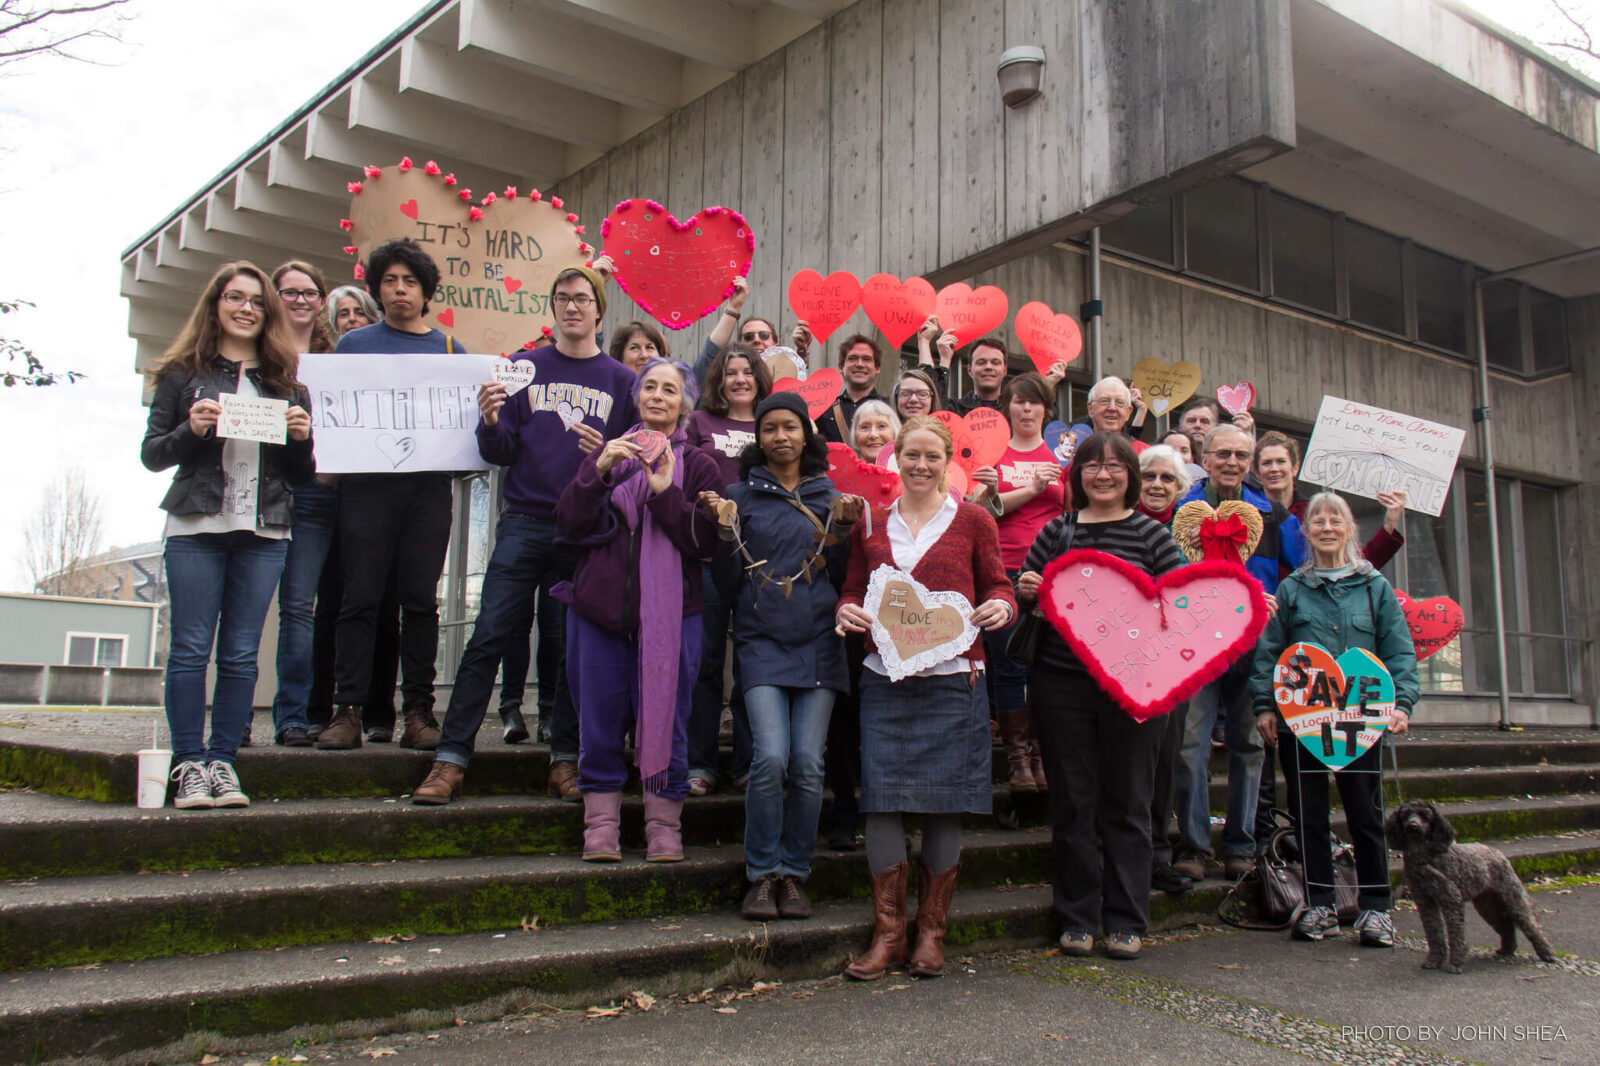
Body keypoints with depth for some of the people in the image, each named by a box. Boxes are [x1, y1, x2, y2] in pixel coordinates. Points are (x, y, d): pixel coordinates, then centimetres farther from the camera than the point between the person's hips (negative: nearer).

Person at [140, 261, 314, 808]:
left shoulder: (287, 381, 13)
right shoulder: (184, 373, 8)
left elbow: (302, 474, 15)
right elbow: (151, 454, 6)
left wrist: (302, 438, -5)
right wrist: (190, 430, -12)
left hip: (264, 532, 2)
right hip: (196, 527, -2)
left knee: (241, 654, 4)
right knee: (191, 649, -2)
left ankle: (223, 761, 11)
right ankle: (190, 763, 5)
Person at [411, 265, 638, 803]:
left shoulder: (622, 381, 9)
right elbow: (500, 453, 7)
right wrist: (491, 423, -12)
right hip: (525, 522, 0)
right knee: (488, 639, -4)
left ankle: (565, 760, 15)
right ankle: (450, 759, 1)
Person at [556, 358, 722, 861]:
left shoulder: (698, 466, 8)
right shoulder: (608, 453, 14)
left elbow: (704, 542, -5)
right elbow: (570, 525, 2)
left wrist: (665, 491, -15)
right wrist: (599, 470, -11)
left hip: (671, 613, -2)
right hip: (601, 608, 2)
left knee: (665, 720, 2)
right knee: (600, 724, 5)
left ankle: (664, 824, 14)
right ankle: (601, 820, 17)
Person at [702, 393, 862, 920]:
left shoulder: (829, 496, 13)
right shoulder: (741, 495, 8)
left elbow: (842, 577, 13)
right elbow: (728, 585, 6)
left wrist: (844, 528, 0)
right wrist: (725, 531, -6)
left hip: (818, 642, 2)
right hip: (762, 640, -1)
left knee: (808, 764, -4)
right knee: (771, 758, -15)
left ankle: (794, 874, 12)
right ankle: (762, 874, 2)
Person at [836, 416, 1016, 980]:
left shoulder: (973, 521, 7)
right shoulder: (870, 523, 13)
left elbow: (997, 586, 10)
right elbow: (855, 589, 18)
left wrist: (1001, 606, -12)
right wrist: (846, 611, -3)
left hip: (952, 678, -1)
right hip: (885, 678, 2)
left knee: (944, 804, 2)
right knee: (882, 799, -3)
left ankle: (931, 931, 17)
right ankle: (887, 932, 10)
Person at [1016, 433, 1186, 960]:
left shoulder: (1152, 533, 4)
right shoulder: (1057, 531, 8)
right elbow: (1025, 589, 13)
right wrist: (1025, 590, -9)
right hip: (1062, 683, 1)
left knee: (1127, 803, 6)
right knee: (1073, 803, 6)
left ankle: (1126, 922, 17)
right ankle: (1077, 918, 18)